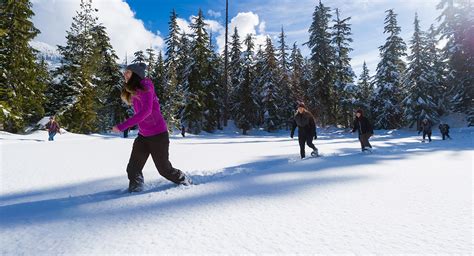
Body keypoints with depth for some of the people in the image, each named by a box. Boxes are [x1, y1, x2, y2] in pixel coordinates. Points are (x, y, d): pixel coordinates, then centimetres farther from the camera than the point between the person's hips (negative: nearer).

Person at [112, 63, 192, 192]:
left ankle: (185, 182, 29)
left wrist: (122, 126, -33)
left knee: (164, 169, 6)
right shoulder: (133, 91, 11)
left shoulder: (145, 86, -16)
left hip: (158, 135, -7)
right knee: (132, 169, 0)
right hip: (143, 136, 7)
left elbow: (146, 111, -30)